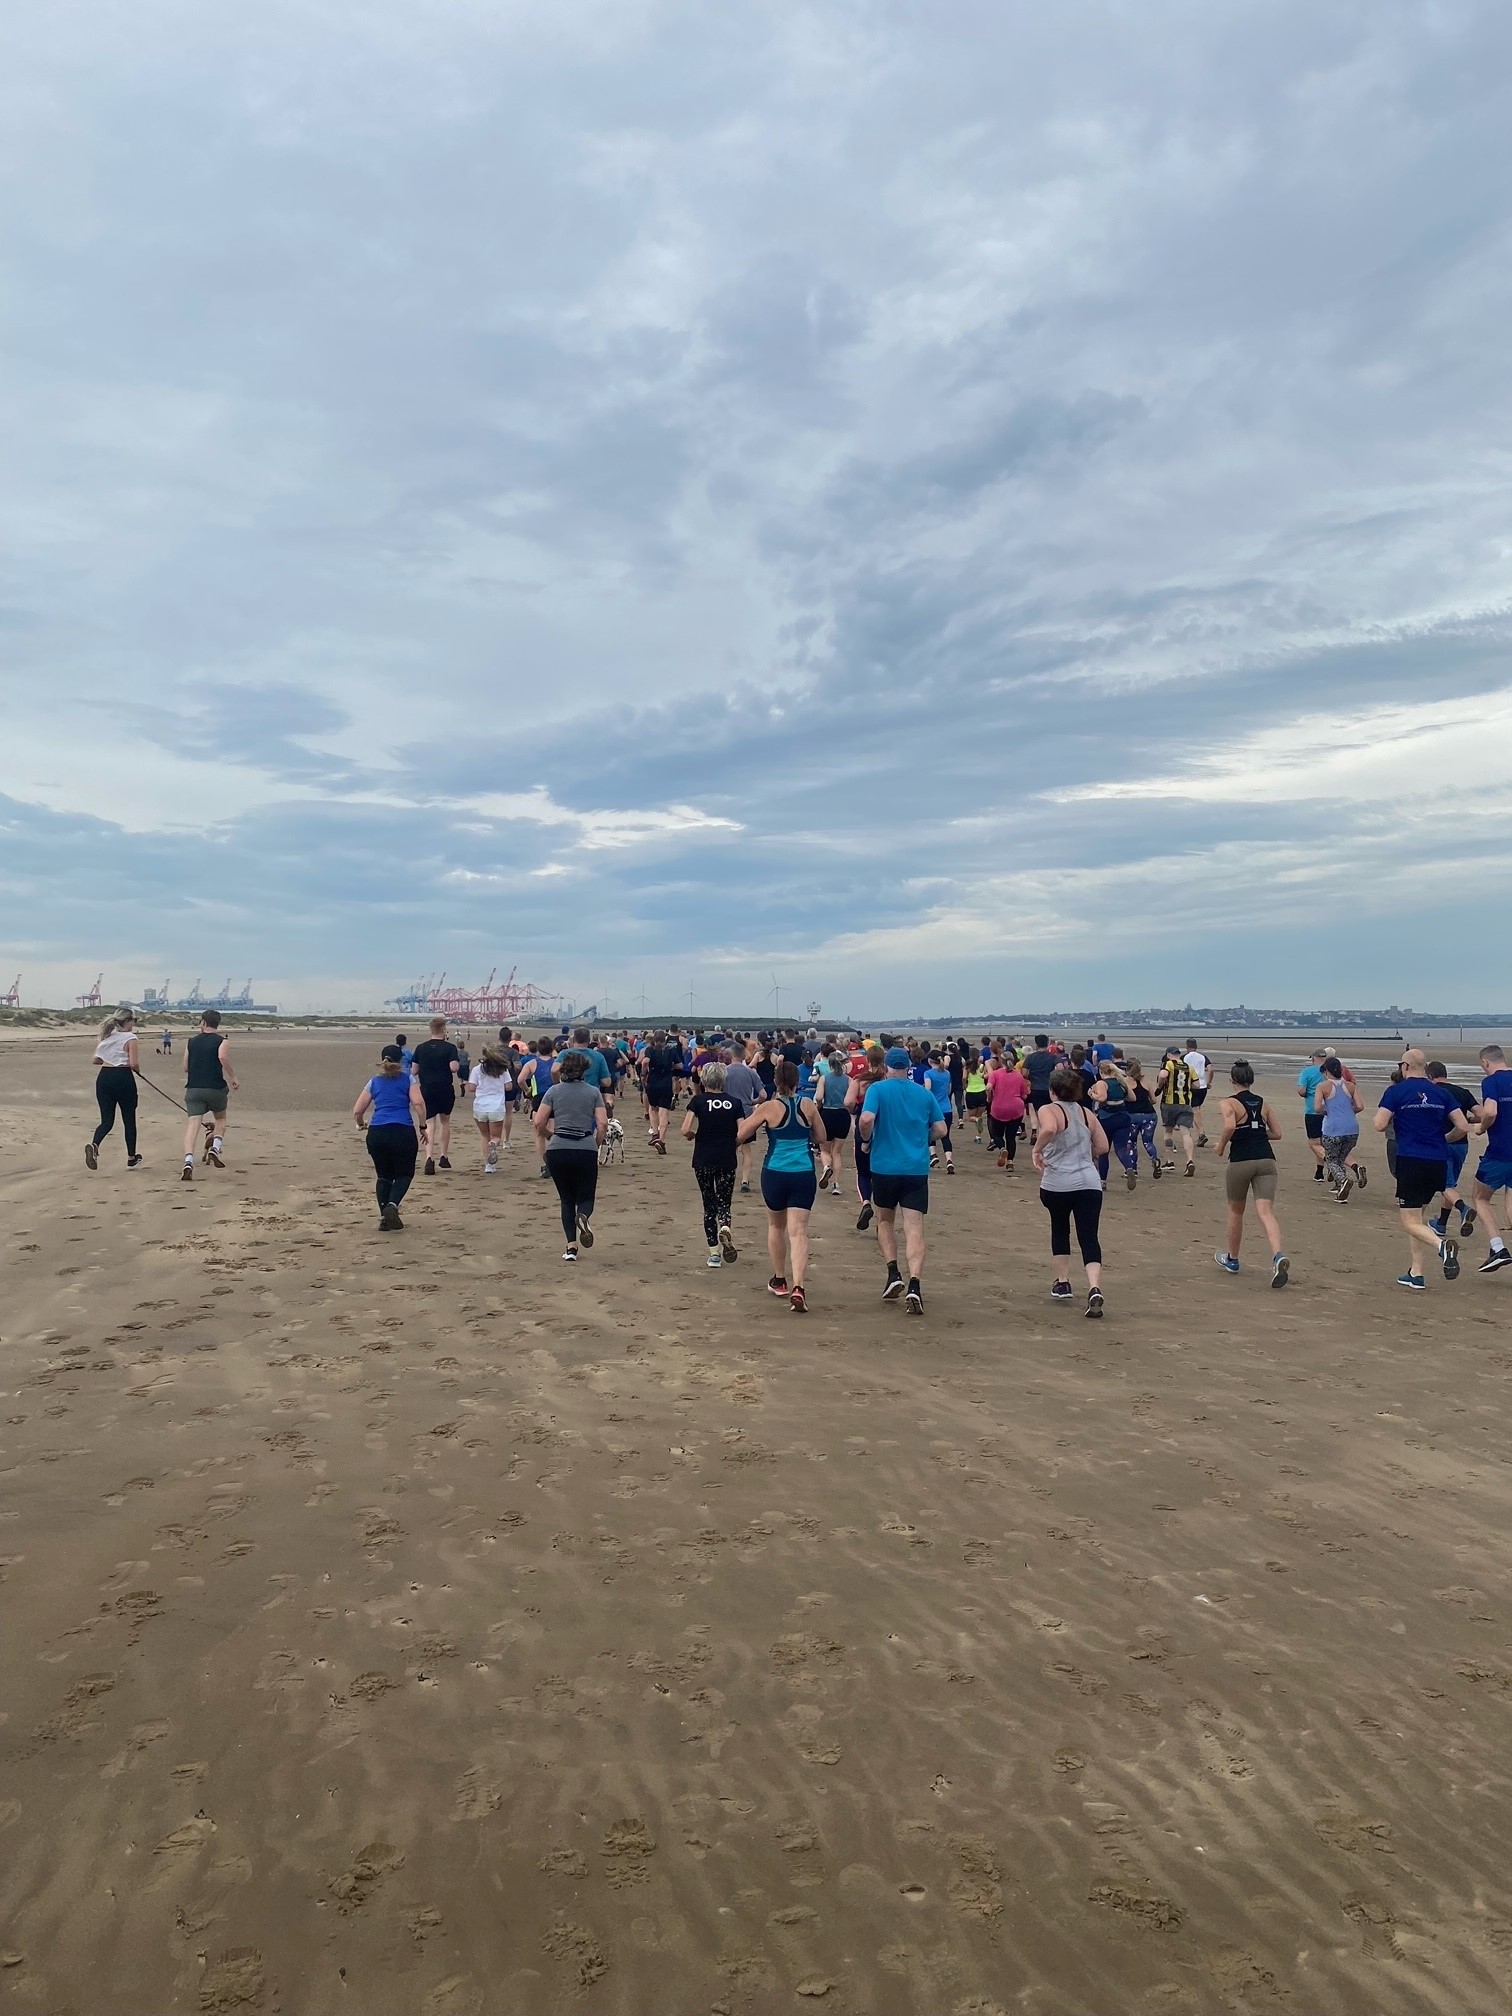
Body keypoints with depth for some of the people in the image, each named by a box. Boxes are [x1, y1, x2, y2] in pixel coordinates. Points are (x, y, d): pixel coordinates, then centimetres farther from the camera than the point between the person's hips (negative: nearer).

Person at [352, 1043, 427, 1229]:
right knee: (404, 1173, 13)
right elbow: (418, 1103, -8)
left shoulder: (374, 1082, 15)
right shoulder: (407, 1079, 8)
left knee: (384, 1175, 19)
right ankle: (392, 1205, -12)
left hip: (376, 1133, 3)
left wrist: (361, 1125, 32)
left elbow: (357, 1111, 13)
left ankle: (384, 1217, 13)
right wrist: (423, 1126, 3)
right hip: (403, 1132, -3)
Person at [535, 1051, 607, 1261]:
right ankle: (583, 1216, -25)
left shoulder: (553, 1091, 5)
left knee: (567, 1199, 14)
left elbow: (539, 1123, -1)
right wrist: (596, 1146, 12)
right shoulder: (593, 1092, 6)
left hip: (558, 1151, 1)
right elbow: (603, 1124, -4)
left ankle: (571, 1246, 2)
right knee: (586, 1197, 12)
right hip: (586, 1150, -1)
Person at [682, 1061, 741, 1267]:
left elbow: (686, 1130, -12)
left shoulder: (698, 1100, -3)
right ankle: (724, 1227, -24)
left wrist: (692, 1135, 9)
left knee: (709, 1204, 11)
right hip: (727, 1161, 1)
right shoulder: (735, 1102, 1)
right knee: (724, 1202, 10)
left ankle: (714, 1253, 8)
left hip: (703, 1160, 0)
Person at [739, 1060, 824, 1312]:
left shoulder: (769, 1107, -7)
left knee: (776, 1226, 21)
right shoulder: (808, 1106, 1)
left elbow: (741, 1135, -2)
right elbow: (821, 1138, 12)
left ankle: (779, 1280, 33)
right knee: (798, 1231, -3)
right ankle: (797, 1287, -19)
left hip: (775, 1173, -1)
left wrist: (753, 1115, 14)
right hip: (804, 1175, 1)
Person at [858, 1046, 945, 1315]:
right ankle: (914, 1285, -17)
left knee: (885, 1221, 21)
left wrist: (866, 1141, 0)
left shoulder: (878, 1089, -3)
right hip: (917, 1169, 1)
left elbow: (866, 1119, -19)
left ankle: (893, 1273, 8)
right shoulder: (925, 1093, 7)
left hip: (884, 1166, -1)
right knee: (914, 1228, -2)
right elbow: (940, 1130, 8)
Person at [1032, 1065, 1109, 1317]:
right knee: (1089, 1238, -1)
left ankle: (1062, 1283, 27)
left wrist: (1037, 1150, -12)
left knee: (1059, 1230, 23)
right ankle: (1094, 1288, -21)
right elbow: (1103, 1147, 15)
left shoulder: (1049, 1110, -4)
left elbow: (1049, 1129, -27)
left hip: (1057, 1184, -2)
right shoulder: (1088, 1114, 13)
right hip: (1089, 1183, 2)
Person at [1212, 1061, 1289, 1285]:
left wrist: (1220, 1147, -6)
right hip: (1266, 1160, 3)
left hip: (1240, 1162, -3)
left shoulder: (1228, 1103, -3)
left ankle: (1232, 1259, 34)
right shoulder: (1263, 1103, 14)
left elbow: (1229, 1126, -21)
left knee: (1236, 1212, 17)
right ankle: (1279, 1256, -32)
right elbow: (1277, 1133, 17)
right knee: (1266, 1212, -7)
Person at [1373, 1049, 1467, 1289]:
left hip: (1410, 1162, -5)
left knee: (1410, 1223, -2)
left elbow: (1379, 1126, -11)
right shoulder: (1441, 1093, 9)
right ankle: (1415, 1273, 16)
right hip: (1439, 1163, 5)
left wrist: (1384, 1113, 11)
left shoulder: (1395, 1091, -4)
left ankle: (1442, 1245, -32)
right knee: (1415, 1216, 19)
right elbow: (1462, 1128, 5)